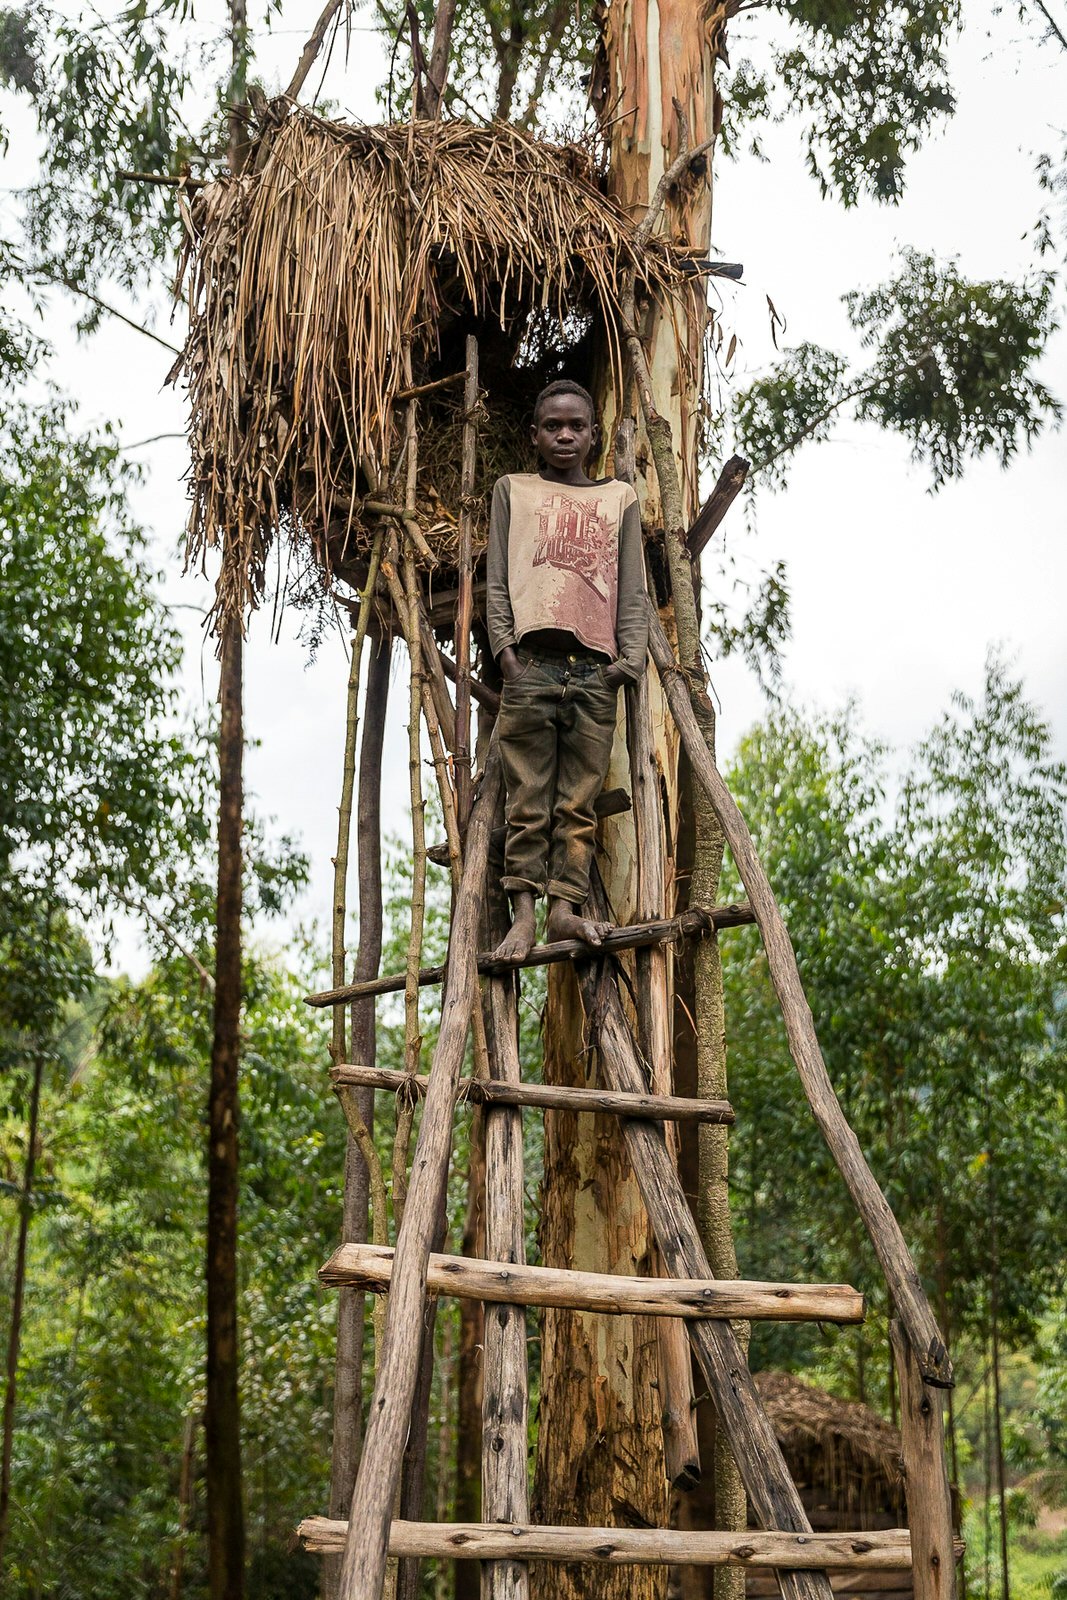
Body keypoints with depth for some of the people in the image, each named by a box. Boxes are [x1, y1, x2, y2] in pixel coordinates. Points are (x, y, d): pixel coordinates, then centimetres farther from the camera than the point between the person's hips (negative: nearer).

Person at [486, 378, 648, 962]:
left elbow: (632, 588, 14)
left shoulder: (619, 498, 21)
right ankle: (524, 913, -5)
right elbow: (496, 580, 10)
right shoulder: (513, 491, 19)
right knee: (527, 799, -5)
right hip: (532, 662, -1)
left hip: (595, 671, 2)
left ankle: (565, 906, -2)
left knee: (579, 801, -2)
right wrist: (504, 647, -5)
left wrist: (632, 651, -3)